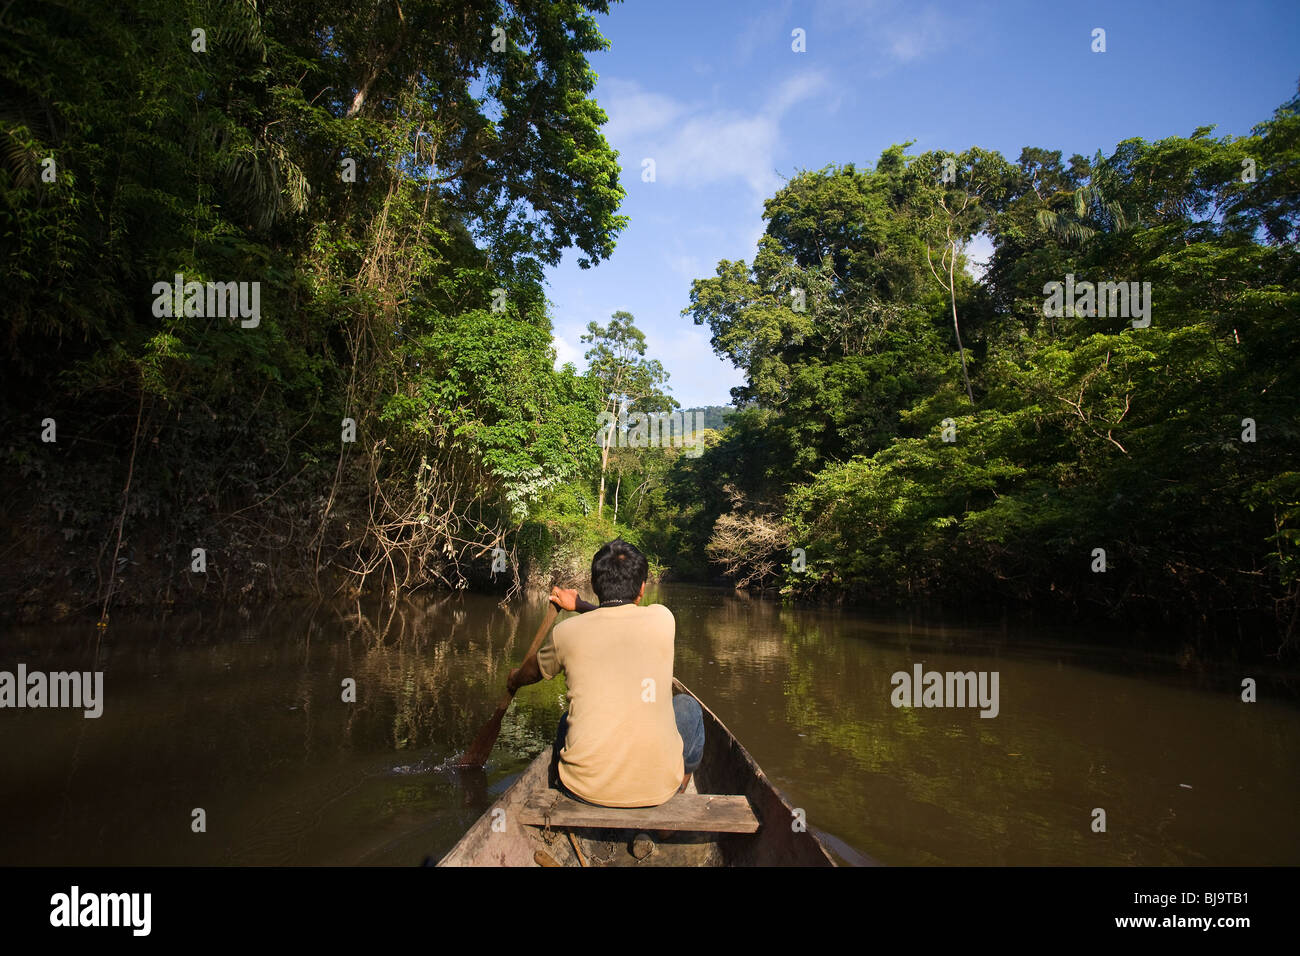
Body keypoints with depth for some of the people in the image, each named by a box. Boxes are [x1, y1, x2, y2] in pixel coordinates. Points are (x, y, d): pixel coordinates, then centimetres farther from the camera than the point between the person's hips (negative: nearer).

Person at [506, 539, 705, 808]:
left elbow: (531, 673, 23)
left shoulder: (566, 632, -1)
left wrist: (513, 680, 46)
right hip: (658, 788, -1)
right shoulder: (662, 619, -2)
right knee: (687, 705, 28)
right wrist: (579, 605, 37)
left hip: (587, 788, 1)